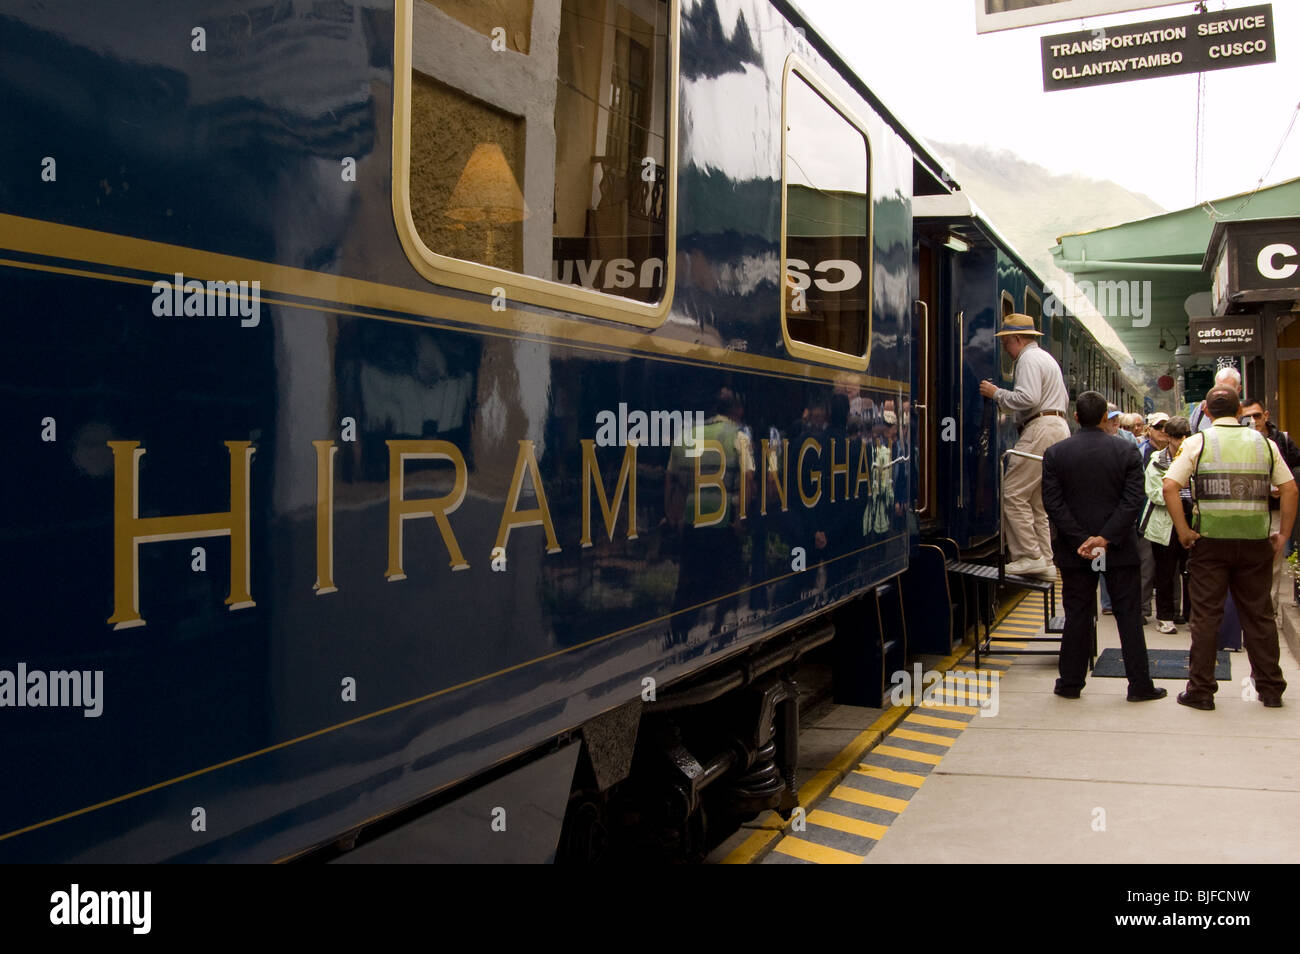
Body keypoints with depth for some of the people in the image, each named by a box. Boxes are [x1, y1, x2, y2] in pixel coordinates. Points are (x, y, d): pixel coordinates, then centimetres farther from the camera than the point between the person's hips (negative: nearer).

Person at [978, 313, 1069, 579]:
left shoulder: (1029, 359, -7)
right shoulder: (1047, 358, 26)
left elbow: (1028, 398, -20)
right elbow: (1065, 400, 30)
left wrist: (997, 393, -8)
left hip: (1040, 430, -11)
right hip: (1058, 427, 11)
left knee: (1014, 494, -10)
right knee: (1038, 501, 10)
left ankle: (1030, 556, -13)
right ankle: (1045, 562, 8)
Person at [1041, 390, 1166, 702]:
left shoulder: (1055, 453, -3)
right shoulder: (1125, 451, -3)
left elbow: (1053, 503, -8)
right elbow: (1133, 500, -10)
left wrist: (1079, 540, -9)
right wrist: (1106, 538, -13)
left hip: (1074, 550, 0)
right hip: (1120, 548, 0)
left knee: (1077, 615, 8)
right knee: (1128, 614, 6)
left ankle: (1071, 682, 13)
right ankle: (1140, 684, 9)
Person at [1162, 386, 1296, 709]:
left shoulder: (1197, 443, -1)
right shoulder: (1264, 443, 7)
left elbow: (1170, 487, -11)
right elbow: (1290, 490, 4)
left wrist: (1183, 531, -6)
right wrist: (1283, 534, 9)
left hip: (1210, 538, -2)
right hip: (1255, 540, 2)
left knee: (1206, 615, 2)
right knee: (1259, 615, 11)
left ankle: (1200, 691, 6)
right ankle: (1271, 689, 18)